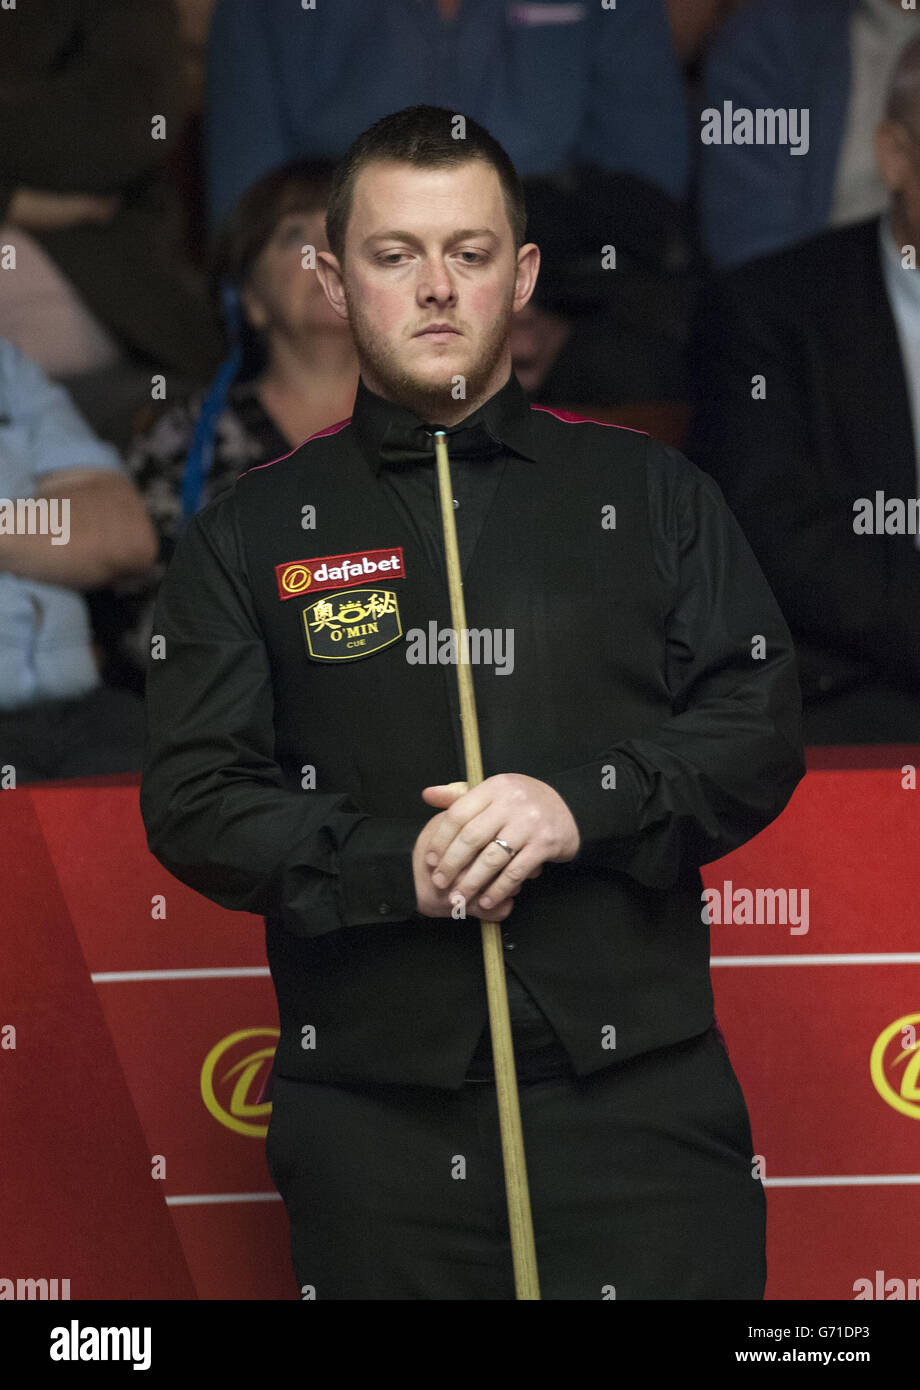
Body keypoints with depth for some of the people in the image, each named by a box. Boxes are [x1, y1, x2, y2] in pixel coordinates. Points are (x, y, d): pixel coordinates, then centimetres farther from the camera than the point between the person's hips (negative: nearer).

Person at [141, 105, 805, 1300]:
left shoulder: (649, 493, 12)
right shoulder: (253, 536, 11)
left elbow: (760, 729, 4)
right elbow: (193, 799, 3)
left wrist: (584, 806, -13)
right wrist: (393, 865, -13)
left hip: (641, 1100, 0)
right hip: (376, 1121, 0)